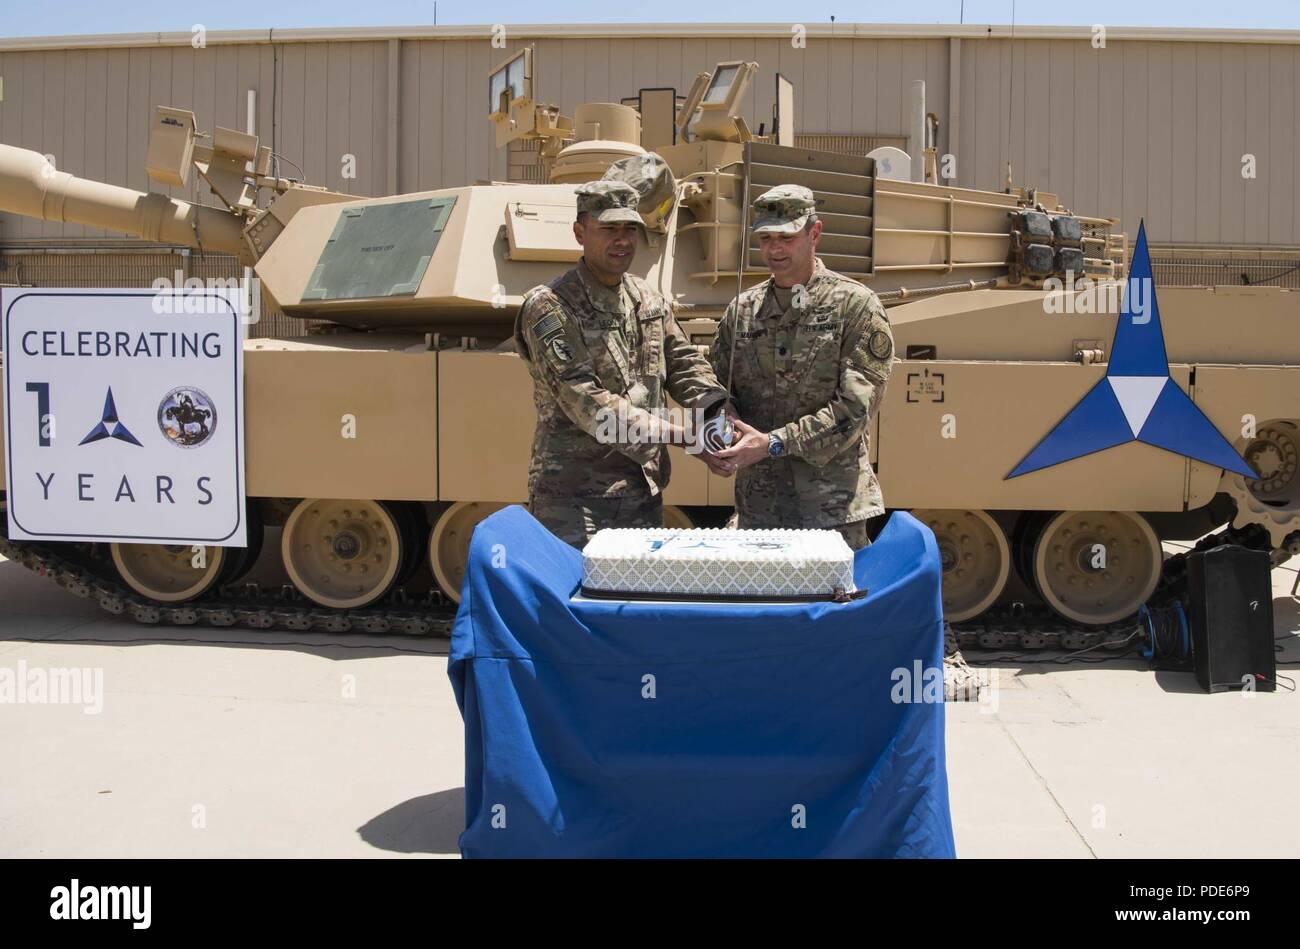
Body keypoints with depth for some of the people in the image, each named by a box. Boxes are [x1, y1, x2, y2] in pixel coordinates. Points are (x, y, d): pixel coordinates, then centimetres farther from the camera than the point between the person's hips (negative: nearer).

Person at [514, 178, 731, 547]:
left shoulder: (651, 301, 11)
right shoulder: (548, 308, -11)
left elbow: (685, 364, 13)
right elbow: (587, 403, -19)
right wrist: (686, 436, -23)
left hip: (644, 493, 6)